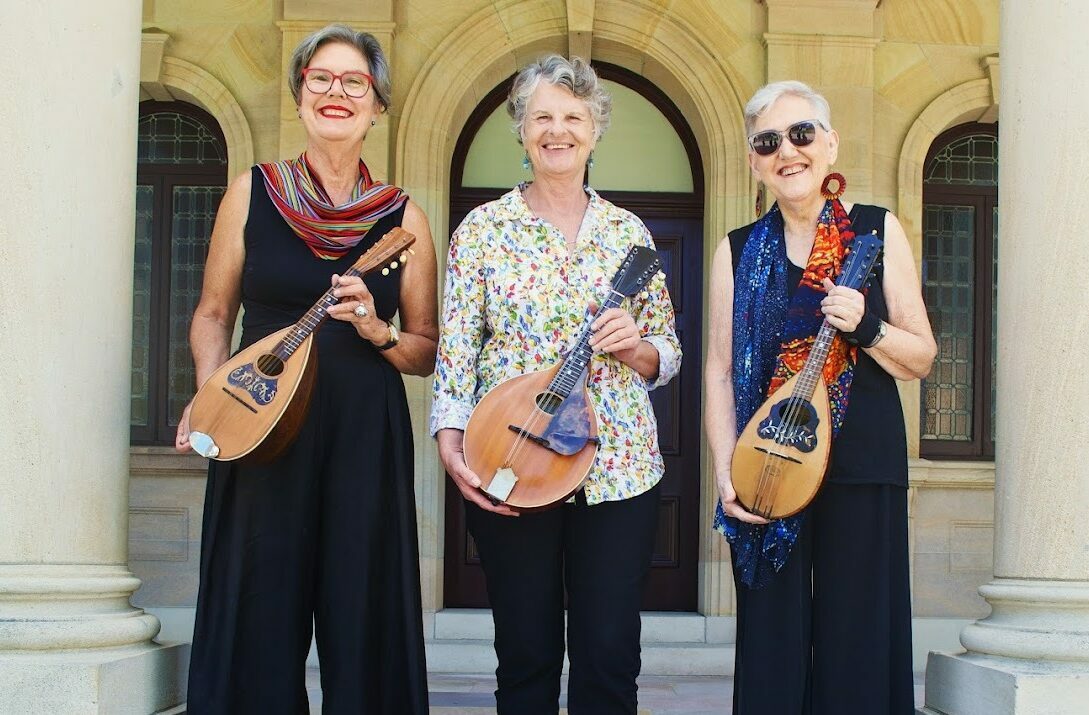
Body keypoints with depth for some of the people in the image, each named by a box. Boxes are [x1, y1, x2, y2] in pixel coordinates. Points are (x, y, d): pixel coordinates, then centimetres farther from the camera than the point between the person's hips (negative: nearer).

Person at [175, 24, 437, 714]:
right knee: (258, 625, 2)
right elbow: (214, 313, 12)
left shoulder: (403, 218, 6)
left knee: (363, 629, 3)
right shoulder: (253, 192, 6)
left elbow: (428, 352, 10)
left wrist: (378, 331, -10)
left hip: (366, 438, 1)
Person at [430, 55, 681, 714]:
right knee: (526, 659, 5)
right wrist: (451, 443, -16)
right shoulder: (484, 228, 4)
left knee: (610, 659, 1)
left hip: (618, 465, 1)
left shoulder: (628, 232, 9)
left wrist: (634, 346, -10)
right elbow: (456, 347, -2)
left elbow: (668, 356, 12)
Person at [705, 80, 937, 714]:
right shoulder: (738, 252, 9)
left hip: (862, 470, -1)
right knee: (771, 651, 4)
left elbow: (922, 359, 5)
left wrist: (865, 328, -15)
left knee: (856, 649, 0)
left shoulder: (878, 231, 4)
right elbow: (721, 372, 6)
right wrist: (726, 472, -6)